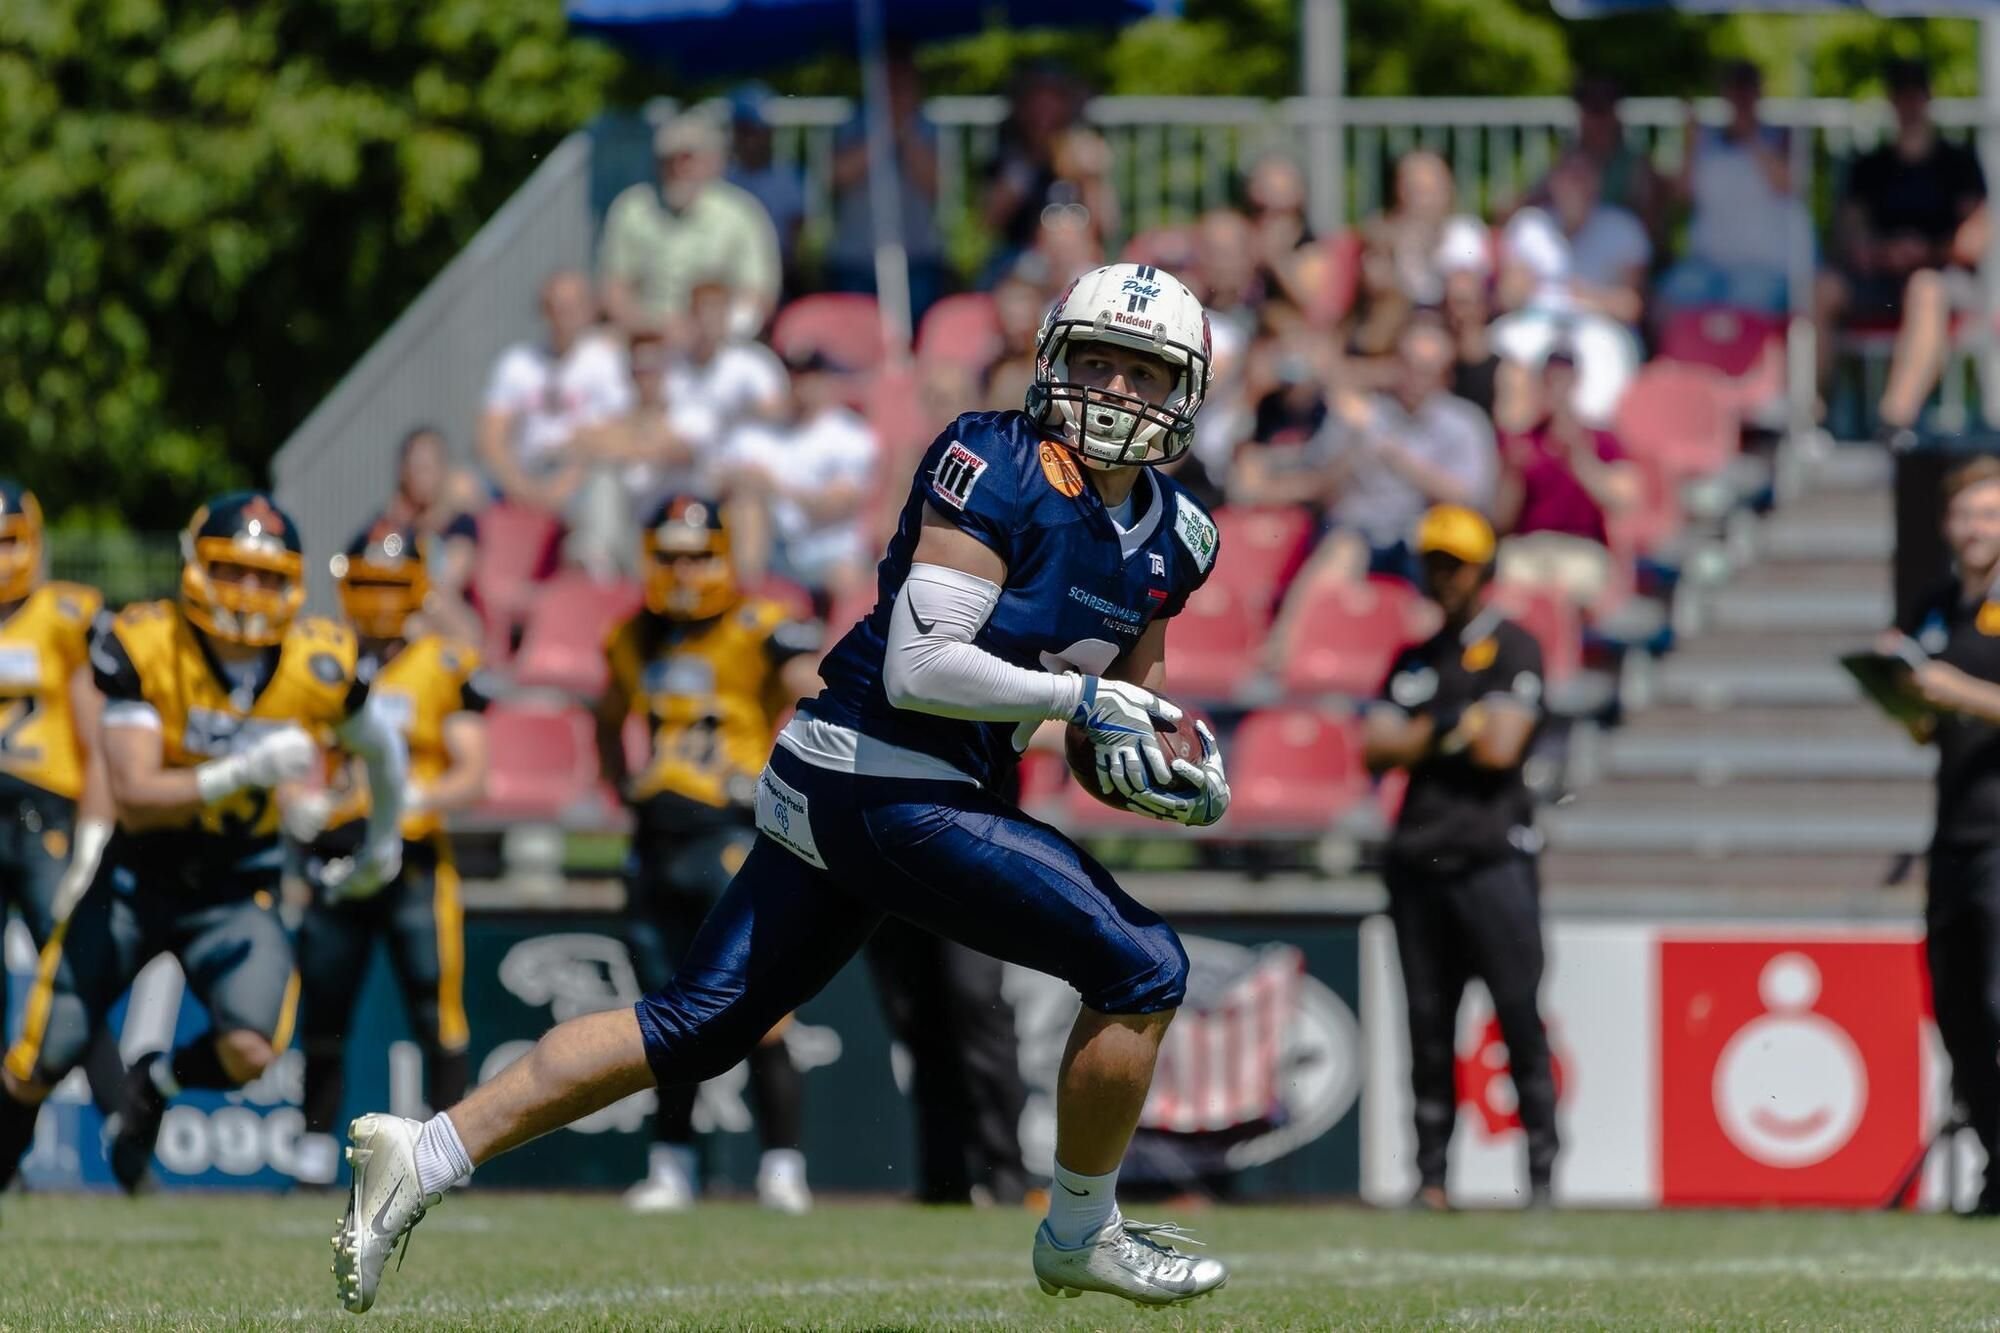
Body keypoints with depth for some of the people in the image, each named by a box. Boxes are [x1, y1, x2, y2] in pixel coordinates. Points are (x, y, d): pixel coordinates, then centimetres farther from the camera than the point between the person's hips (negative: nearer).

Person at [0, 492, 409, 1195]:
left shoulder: (321, 665, -14)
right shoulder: (141, 648, -21)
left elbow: (381, 748, 9)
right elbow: (133, 799, -28)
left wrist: (383, 843, 25)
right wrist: (243, 773, -41)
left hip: (235, 891, 1)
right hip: (137, 876, -1)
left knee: (250, 1051, -24)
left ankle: (155, 1084, 11)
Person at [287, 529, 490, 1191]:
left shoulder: (447, 666, 2)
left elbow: (472, 775, -2)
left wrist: (421, 797, -21)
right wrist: (298, 806, -10)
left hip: (414, 859, -3)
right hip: (335, 857, 3)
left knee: (436, 1012, -9)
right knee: (322, 1018, 8)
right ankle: (316, 1147, 20)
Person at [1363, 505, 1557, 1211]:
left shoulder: (1512, 648, 2)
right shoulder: (1414, 661, 19)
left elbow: (1501, 747, -10)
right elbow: (1374, 748, 8)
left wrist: (1419, 737, 2)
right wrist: (1450, 730, -4)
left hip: (1492, 858, -5)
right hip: (1418, 861, 5)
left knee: (1519, 1016, -9)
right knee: (1429, 1026, 4)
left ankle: (1542, 1171, -8)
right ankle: (1431, 1175, 6)